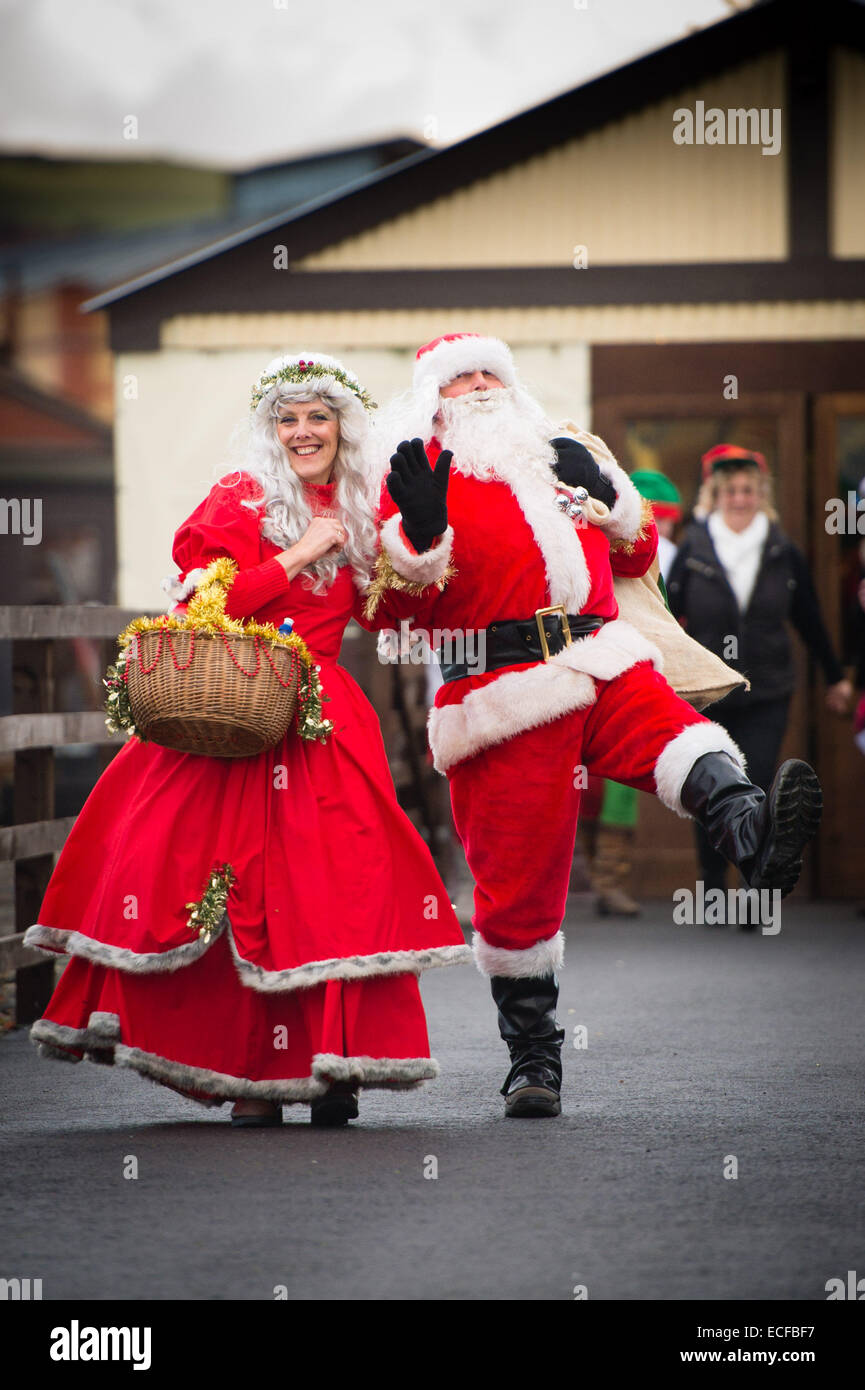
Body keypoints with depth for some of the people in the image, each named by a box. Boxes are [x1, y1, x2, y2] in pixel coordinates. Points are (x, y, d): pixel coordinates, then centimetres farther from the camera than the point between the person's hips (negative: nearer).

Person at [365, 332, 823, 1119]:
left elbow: (636, 556, 28)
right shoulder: (421, 477, 8)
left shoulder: (559, 458, 23)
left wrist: (606, 493, 9)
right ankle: (532, 1055, 13)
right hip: (506, 702, -3)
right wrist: (419, 530, -21)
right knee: (518, 885, -1)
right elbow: (393, 607, -3)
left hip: (603, 668, 3)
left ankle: (754, 836, -59)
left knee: (675, 733, -30)